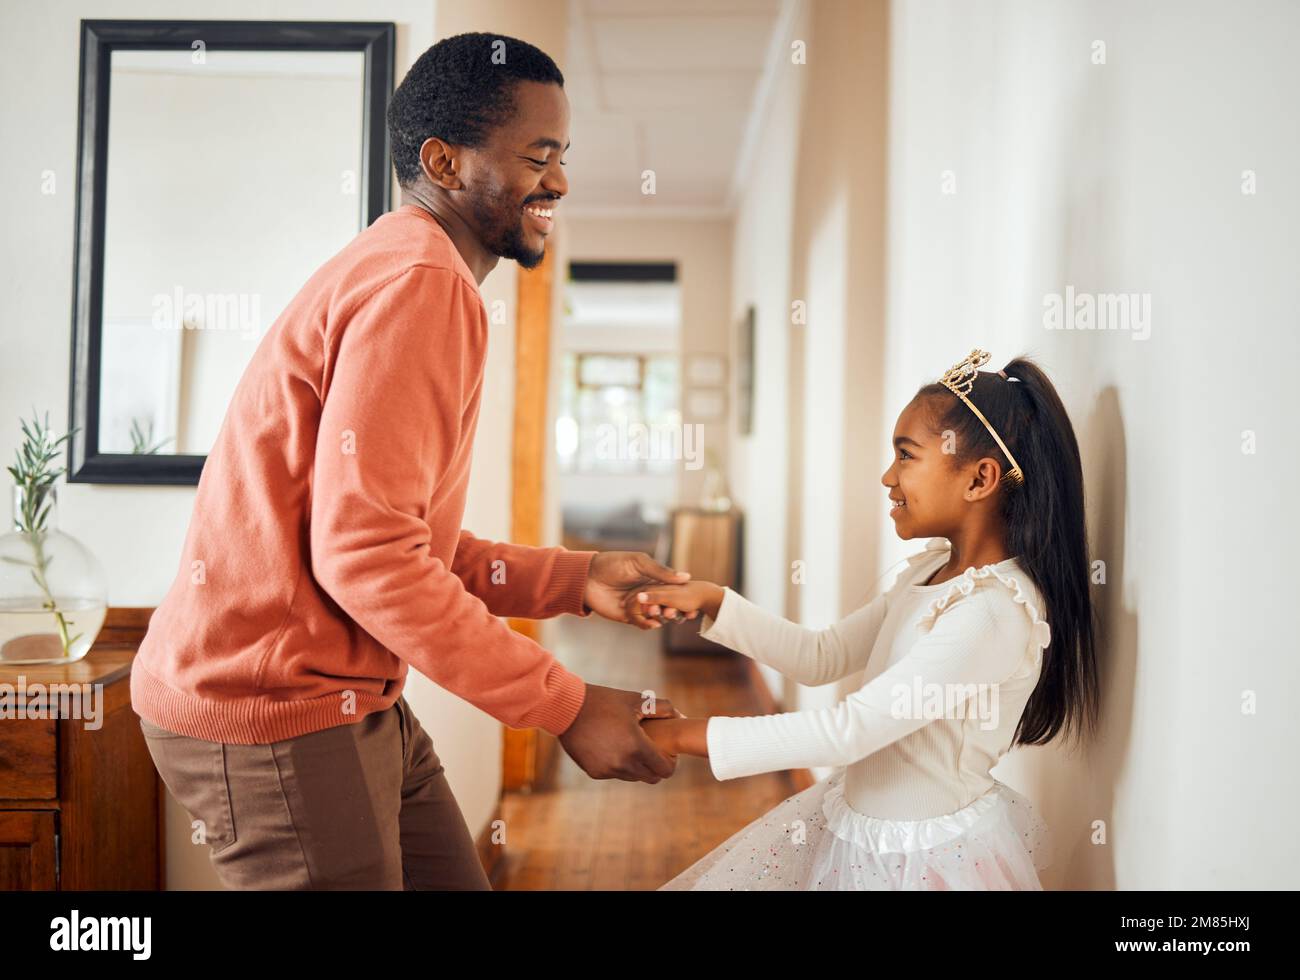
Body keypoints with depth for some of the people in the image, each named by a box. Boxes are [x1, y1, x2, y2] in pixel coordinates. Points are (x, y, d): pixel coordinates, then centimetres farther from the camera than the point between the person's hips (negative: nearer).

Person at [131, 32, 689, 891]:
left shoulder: (399, 270, 17)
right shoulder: (422, 283, -18)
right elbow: (364, 555, -25)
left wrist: (578, 581, 5)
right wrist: (567, 707, -19)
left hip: (353, 699, 10)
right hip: (271, 709, -10)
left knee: (457, 879, 14)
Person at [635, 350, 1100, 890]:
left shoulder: (992, 610, -25)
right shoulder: (929, 570, 2)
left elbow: (850, 730, -27)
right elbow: (819, 657, 8)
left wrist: (682, 735, -24)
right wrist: (713, 602, -3)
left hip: (927, 857, -7)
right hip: (852, 829, 7)